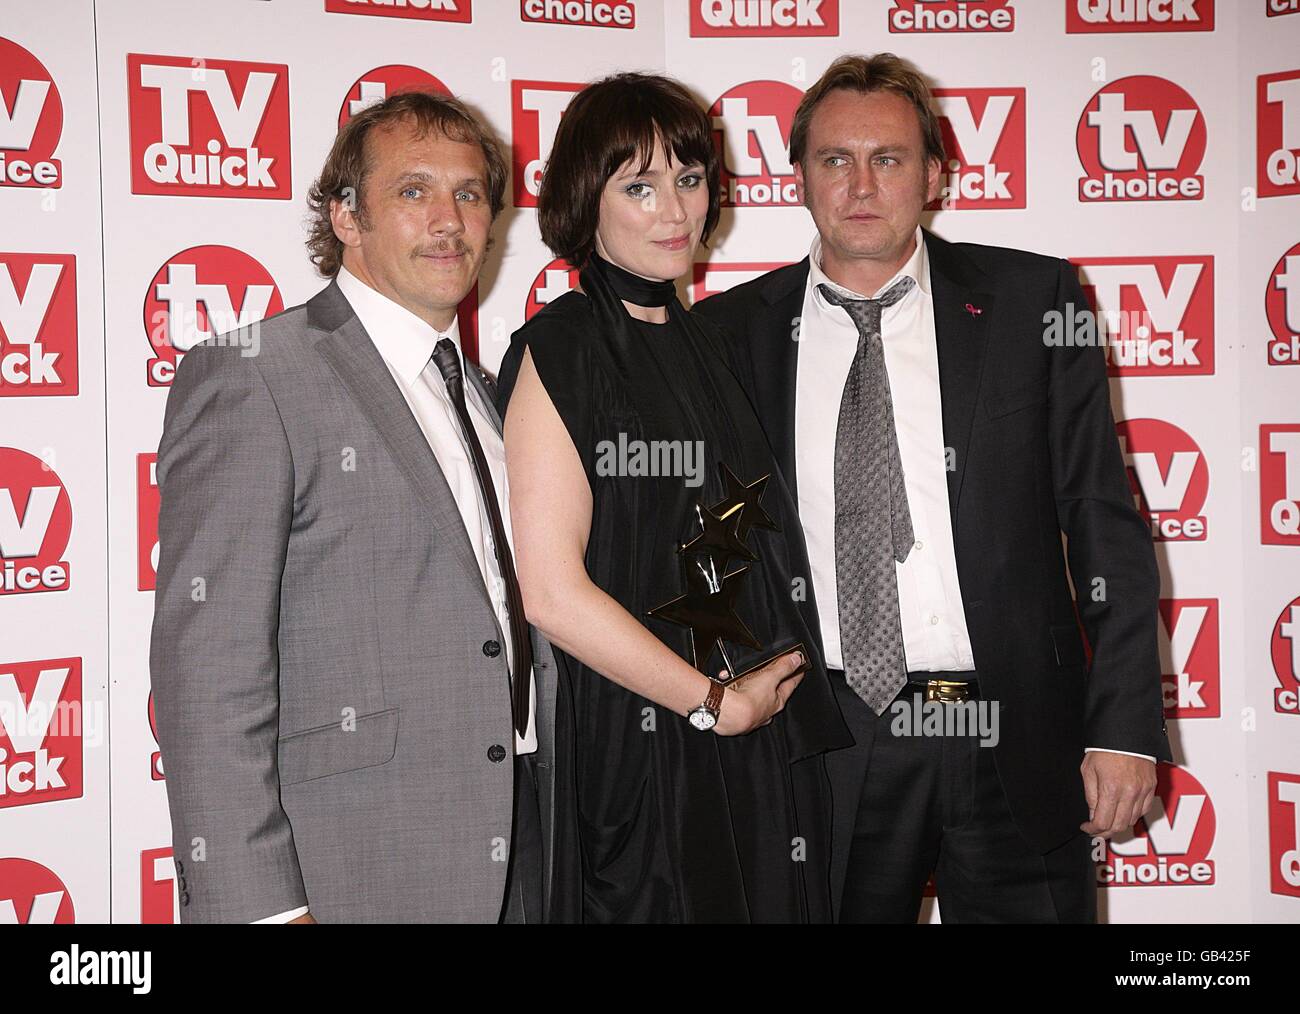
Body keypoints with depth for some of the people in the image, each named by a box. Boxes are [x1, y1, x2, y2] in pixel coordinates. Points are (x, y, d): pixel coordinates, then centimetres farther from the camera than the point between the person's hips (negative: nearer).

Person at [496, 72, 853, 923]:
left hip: (767, 743, 7)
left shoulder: (705, 343, 12)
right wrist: (715, 701, -10)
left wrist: (779, 687, 6)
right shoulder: (559, 350, -10)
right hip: (637, 753, -7)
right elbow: (553, 593, -17)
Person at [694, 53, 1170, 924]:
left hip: (1017, 743, 0)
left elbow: (1106, 521, 0)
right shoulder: (733, 331, 3)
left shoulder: (1032, 300, 1)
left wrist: (1125, 726, -5)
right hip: (825, 752, 1)